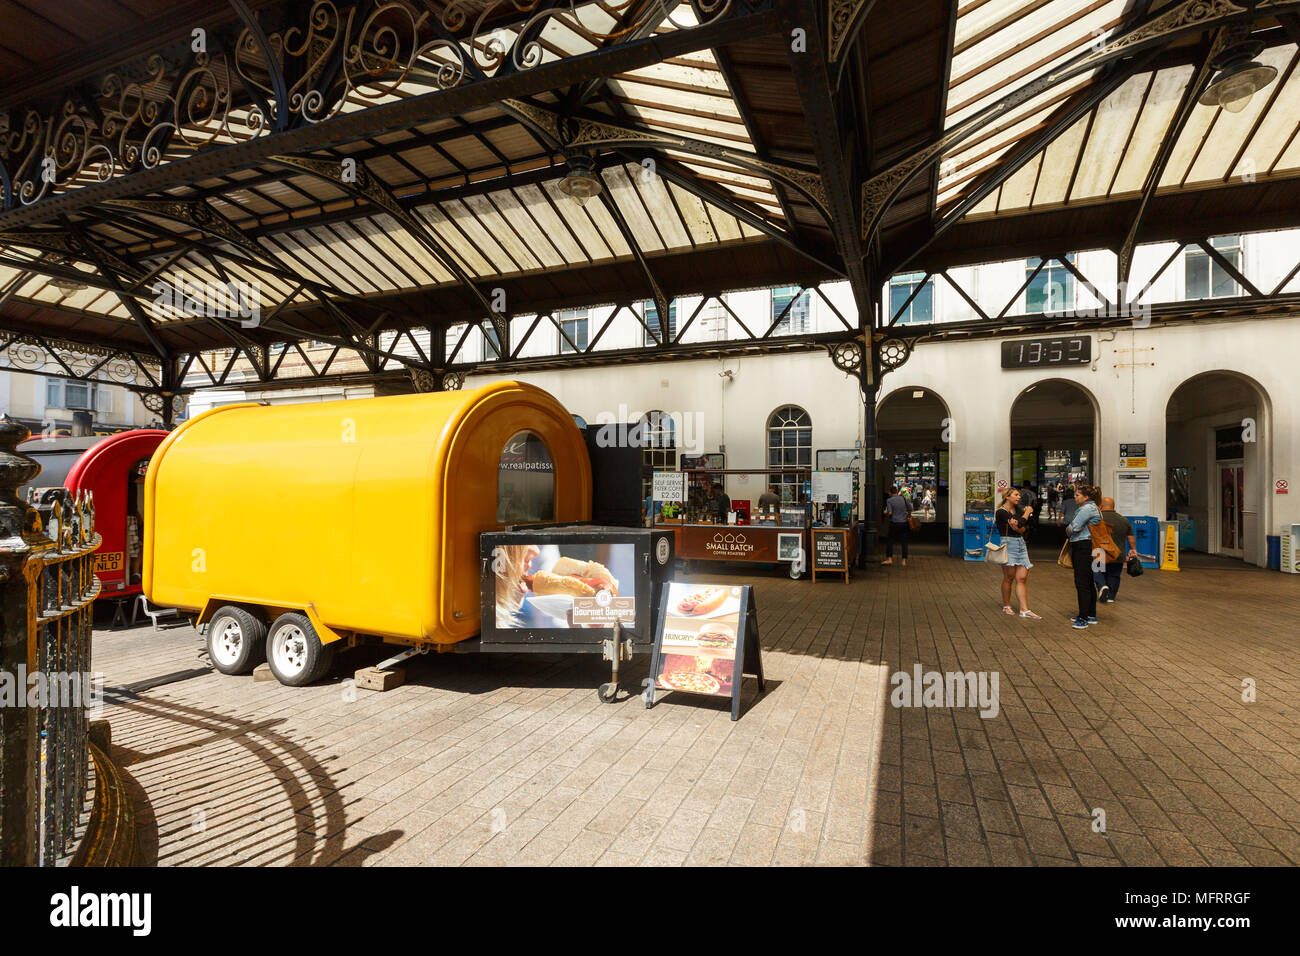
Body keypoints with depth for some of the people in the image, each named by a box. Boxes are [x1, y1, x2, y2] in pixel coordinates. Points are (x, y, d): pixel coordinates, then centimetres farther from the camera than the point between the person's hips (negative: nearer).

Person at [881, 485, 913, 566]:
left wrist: (885, 512, 5)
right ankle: (904, 561, 5)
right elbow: (910, 510, 8)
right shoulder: (904, 499, 3)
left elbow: (889, 512, -15)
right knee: (904, 542, 6)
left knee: (889, 541, 9)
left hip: (894, 523, -3)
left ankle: (889, 559, 8)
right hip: (904, 523, 3)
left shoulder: (889, 500, -7)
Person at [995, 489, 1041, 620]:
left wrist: (1017, 527, -16)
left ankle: (1024, 610, 0)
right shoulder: (1001, 512, -8)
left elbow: (1023, 529, 7)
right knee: (1009, 577, 2)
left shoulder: (1018, 509, 14)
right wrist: (1027, 512, 2)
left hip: (1021, 543, 7)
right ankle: (1006, 606, 17)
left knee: (1022, 578, 0)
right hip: (1008, 544, -7)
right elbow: (1020, 524, -15)